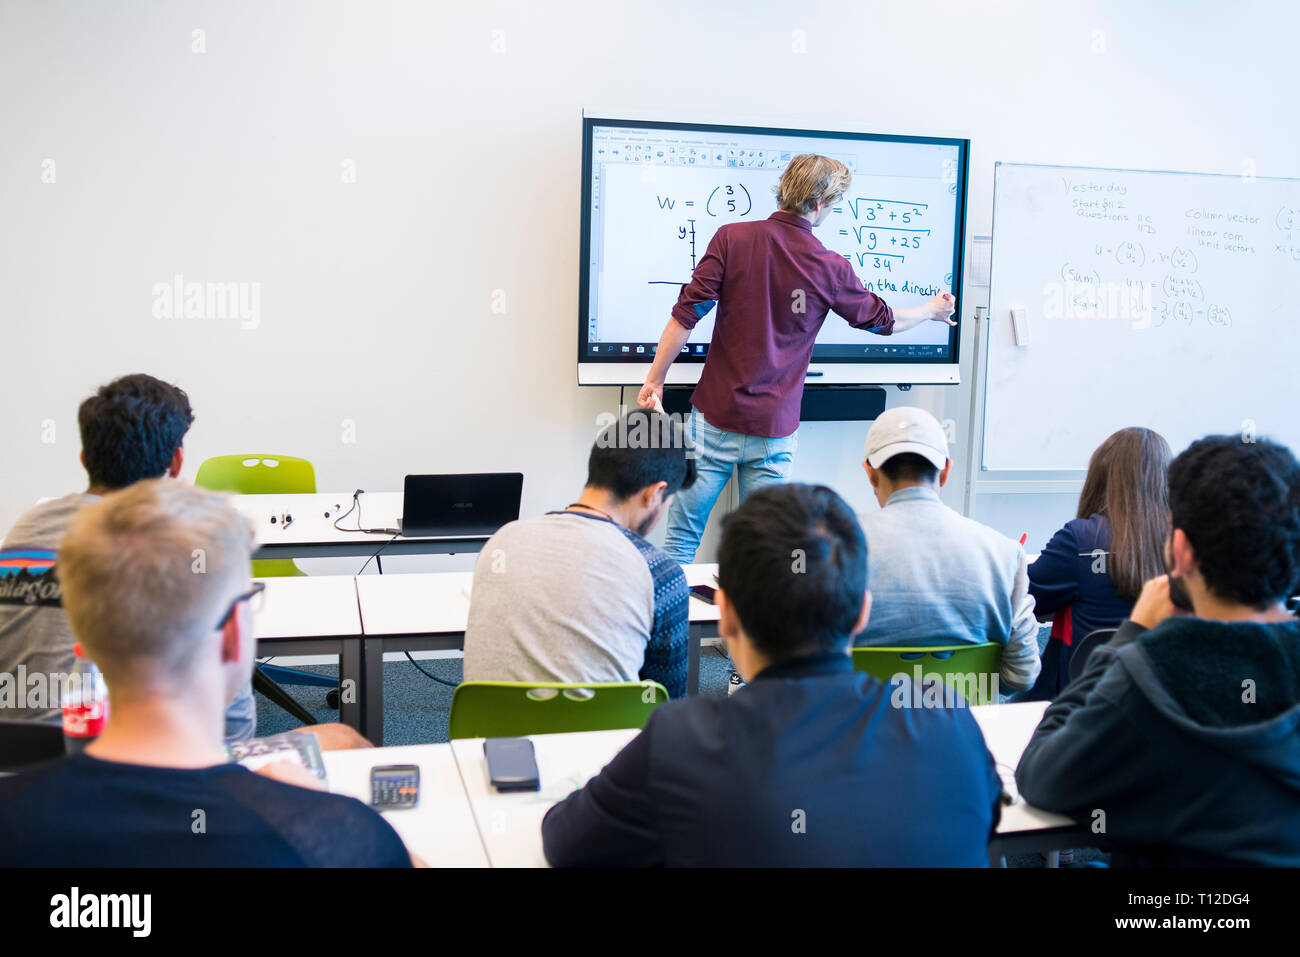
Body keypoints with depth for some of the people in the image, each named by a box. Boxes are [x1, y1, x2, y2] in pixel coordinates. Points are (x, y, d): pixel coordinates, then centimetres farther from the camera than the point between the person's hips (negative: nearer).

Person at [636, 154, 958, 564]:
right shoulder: (830, 268, -2)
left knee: (682, 535, 9)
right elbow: (883, 319, 16)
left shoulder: (732, 237, -5)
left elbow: (687, 313, -9)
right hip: (774, 430, 0)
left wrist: (655, 380, -1)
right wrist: (932, 310, 36)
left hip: (716, 416, 0)